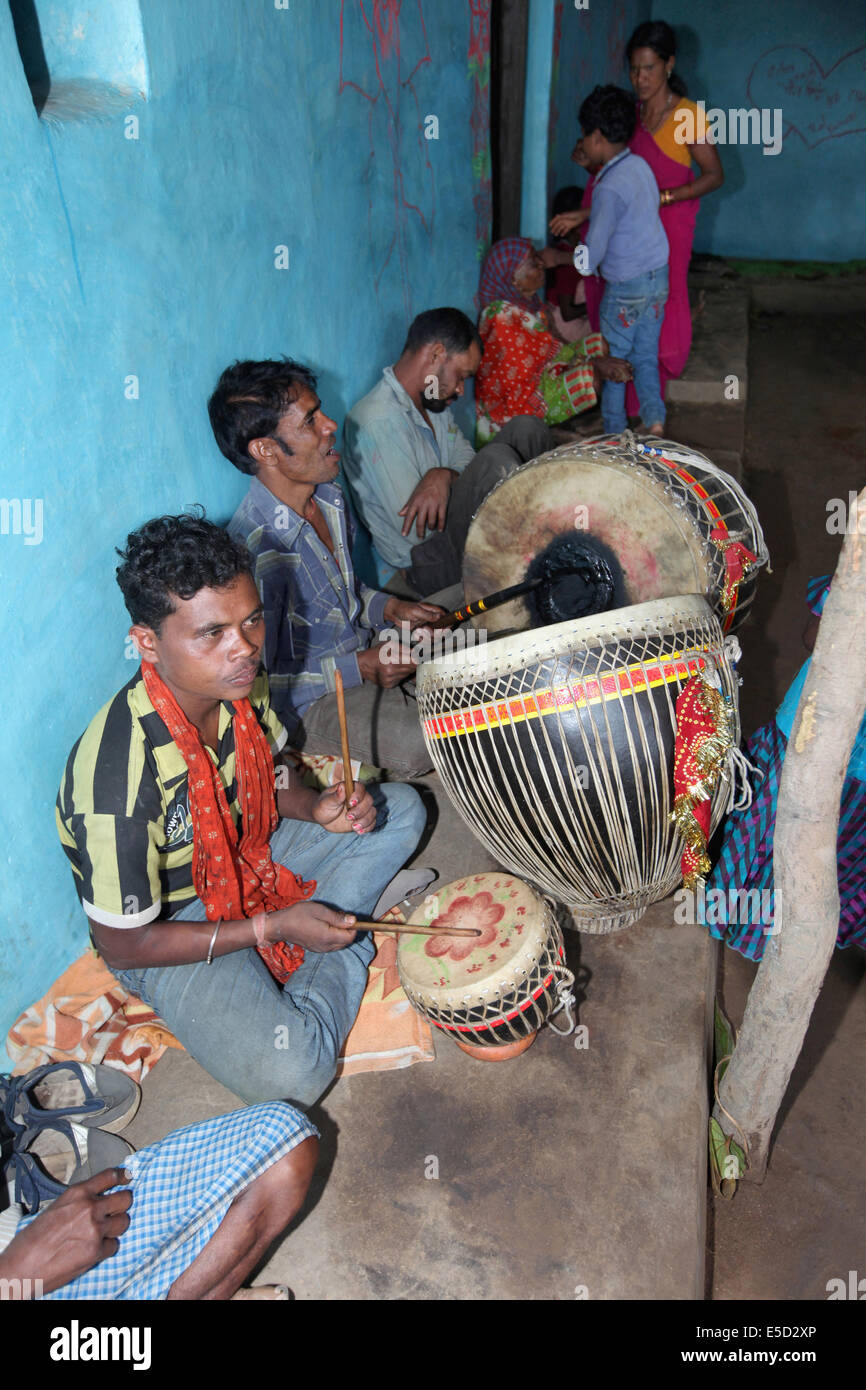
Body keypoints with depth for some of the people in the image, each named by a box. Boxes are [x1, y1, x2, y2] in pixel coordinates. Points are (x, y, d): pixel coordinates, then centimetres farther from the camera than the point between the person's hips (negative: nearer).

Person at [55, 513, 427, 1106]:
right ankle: (352, 943, 0)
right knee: (291, 1074, -27)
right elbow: (122, 945, -23)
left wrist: (317, 808, -16)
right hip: (167, 924, -6)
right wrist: (273, 927, -22)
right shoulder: (118, 776, -35)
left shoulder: (242, 681, -15)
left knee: (401, 811, 4)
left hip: (250, 855, 7)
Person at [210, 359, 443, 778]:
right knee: (425, 745, -26)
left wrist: (388, 608, -3)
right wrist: (357, 669, -22)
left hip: (364, 650, 8)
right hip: (307, 700, -8)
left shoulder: (328, 497, -3)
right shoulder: (252, 553, -30)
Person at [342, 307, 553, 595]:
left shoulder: (433, 403, 10)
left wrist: (443, 476, -21)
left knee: (527, 429, 1)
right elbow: (417, 533, -25)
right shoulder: (378, 422, -21)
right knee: (497, 458, -29)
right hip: (424, 567, -9)